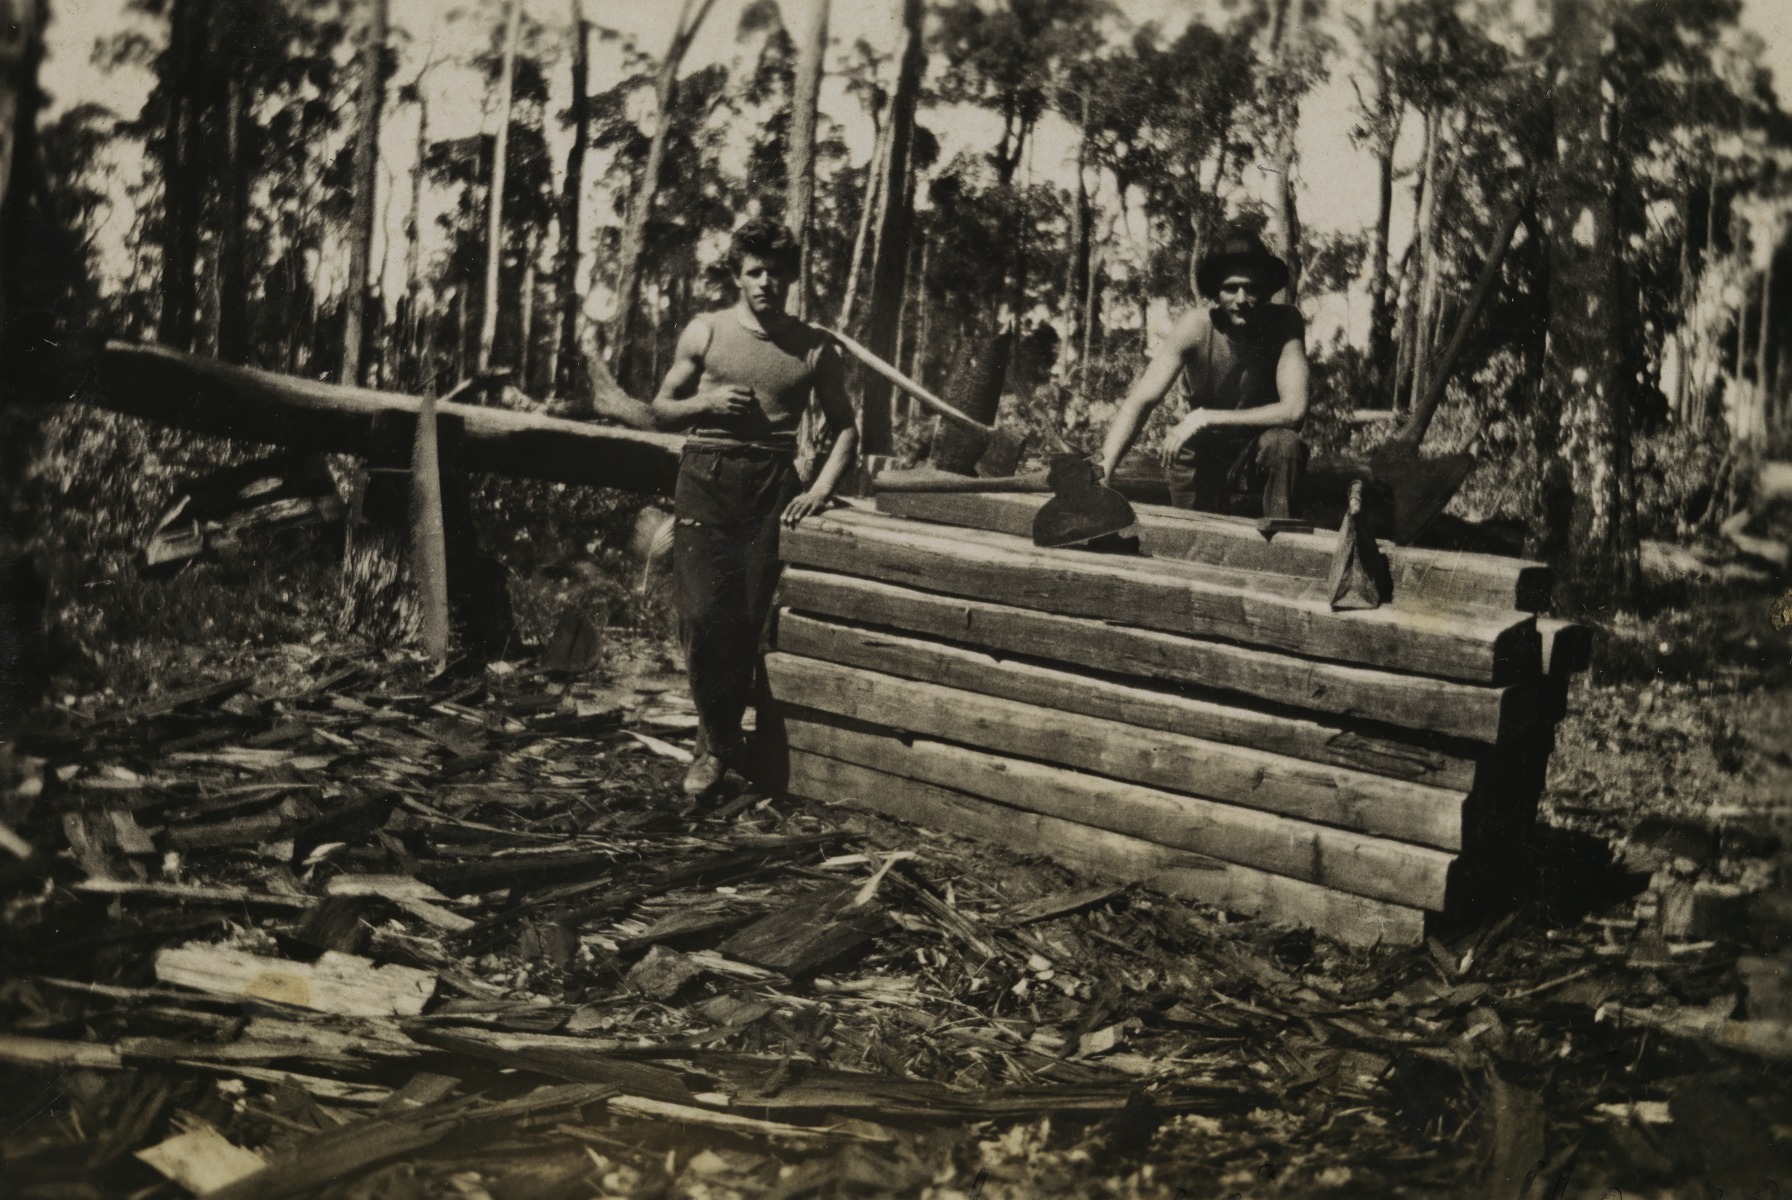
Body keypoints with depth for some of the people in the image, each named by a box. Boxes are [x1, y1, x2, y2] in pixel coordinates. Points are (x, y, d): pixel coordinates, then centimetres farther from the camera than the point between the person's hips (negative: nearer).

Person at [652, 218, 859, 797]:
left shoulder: (814, 347, 9)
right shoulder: (705, 331, 9)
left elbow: (844, 427, 13)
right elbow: (662, 407, 15)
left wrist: (822, 486, -2)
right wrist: (708, 403, -5)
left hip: (772, 485, 0)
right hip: (706, 479, 0)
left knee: (749, 620, -5)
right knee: (705, 615, -12)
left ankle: (717, 741, 15)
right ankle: (719, 741, 8)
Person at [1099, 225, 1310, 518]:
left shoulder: (1285, 323, -18)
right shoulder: (1195, 326, -18)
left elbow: (1293, 410, -27)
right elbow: (1141, 400, -23)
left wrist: (1206, 418, -30)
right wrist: (1102, 470, -38)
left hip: (1262, 455, -1)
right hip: (1203, 458, 1)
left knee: (1283, 442, -29)